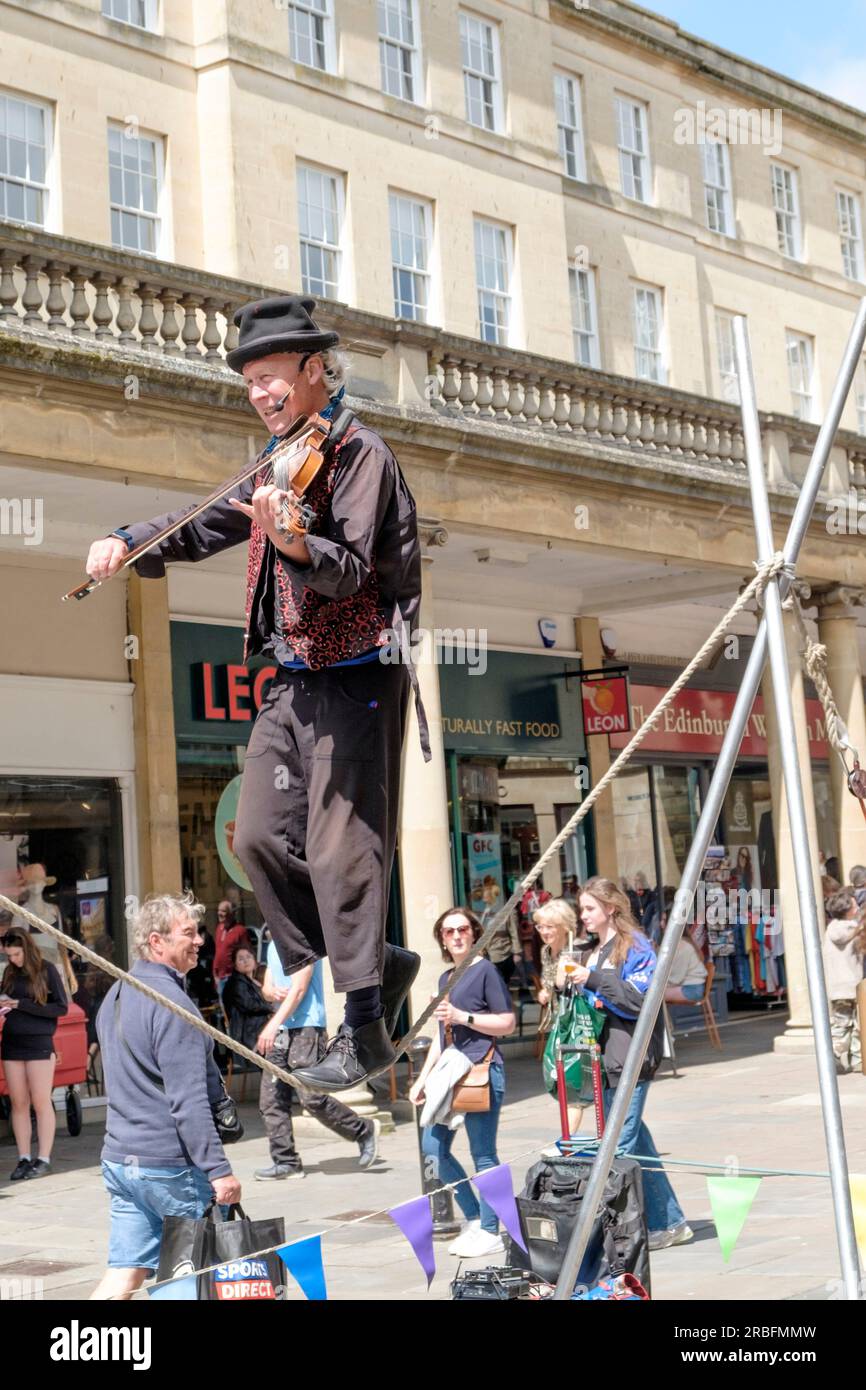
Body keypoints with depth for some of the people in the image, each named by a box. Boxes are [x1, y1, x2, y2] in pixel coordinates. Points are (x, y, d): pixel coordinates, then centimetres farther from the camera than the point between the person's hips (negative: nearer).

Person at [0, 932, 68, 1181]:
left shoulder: (47, 970, -5)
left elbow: (62, 1008, -8)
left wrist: (21, 1005, -14)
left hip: (39, 1043, -5)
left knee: (41, 1103, -1)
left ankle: (44, 1160, 3)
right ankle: (23, 1159, 9)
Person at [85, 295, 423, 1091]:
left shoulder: (357, 451, -9)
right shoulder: (278, 463, 15)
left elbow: (350, 568, -19)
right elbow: (208, 530, 19)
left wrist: (290, 541, -39)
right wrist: (129, 543, 3)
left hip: (355, 673, -8)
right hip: (294, 674, 8)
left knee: (339, 844, -9)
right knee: (262, 834, 4)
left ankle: (366, 1031, -1)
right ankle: (373, 963, 19)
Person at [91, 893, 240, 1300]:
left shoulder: (116, 995, 13)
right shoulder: (170, 1002, -17)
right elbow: (188, 1101, -22)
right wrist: (218, 1169, -21)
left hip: (119, 1158, 8)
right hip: (171, 1166, -8)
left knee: (125, 1273, 8)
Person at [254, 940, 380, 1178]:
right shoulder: (273, 945, 19)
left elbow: (299, 988, -16)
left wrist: (274, 1024, -24)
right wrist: (273, 992, -4)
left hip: (306, 1027, -9)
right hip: (279, 1032, 9)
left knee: (314, 1098, -13)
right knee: (270, 1100, 2)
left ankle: (364, 1131, 6)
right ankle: (285, 1162, 7)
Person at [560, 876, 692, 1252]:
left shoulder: (635, 946, -7)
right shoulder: (595, 952, 19)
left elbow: (641, 999, -17)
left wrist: (593, 979, -18)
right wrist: (567, 988, 5)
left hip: (630, 1056, -9)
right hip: (606, 1057, 9)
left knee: (621, 1144, -8)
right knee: (637, 1142, 11)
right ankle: (668, 1223, 18)